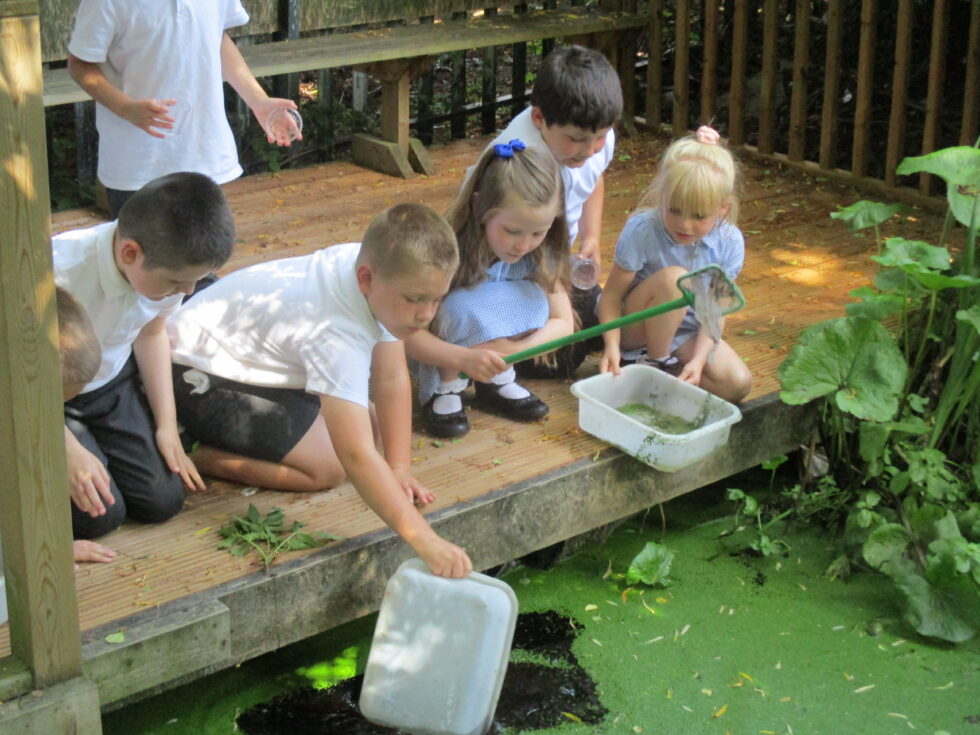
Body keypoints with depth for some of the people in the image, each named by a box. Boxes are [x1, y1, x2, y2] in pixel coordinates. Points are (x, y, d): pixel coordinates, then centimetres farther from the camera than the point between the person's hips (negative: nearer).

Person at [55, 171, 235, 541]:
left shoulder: (168, 265, -17)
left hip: (112, 383, 5)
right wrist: (69, 450, -26)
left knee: (163, 501, -3)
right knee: (98, 515, -13)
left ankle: (98, 440, 22)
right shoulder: (59, 275, -37)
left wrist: (166, 425, 0)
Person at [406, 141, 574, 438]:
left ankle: (497, 380, -4)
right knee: (467, 305, -34)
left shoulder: (541, 254, -16)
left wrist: (511, 350, -33)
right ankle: (444, 389, -14)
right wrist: (464, 358, -48)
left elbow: (563, 322, -14)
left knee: (533, 297, -23)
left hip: (495, 342, 5)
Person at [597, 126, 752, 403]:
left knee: (738, 383, -21)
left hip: (688, 333, 3)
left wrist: (698, 359, -24)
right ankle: (655, 361, -13)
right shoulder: (642, 230, -24)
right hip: (635, 327, -3)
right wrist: (612, 346, -34)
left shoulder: (729, 243, -14)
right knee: (674, 278, -34)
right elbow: (612, 295, -19)